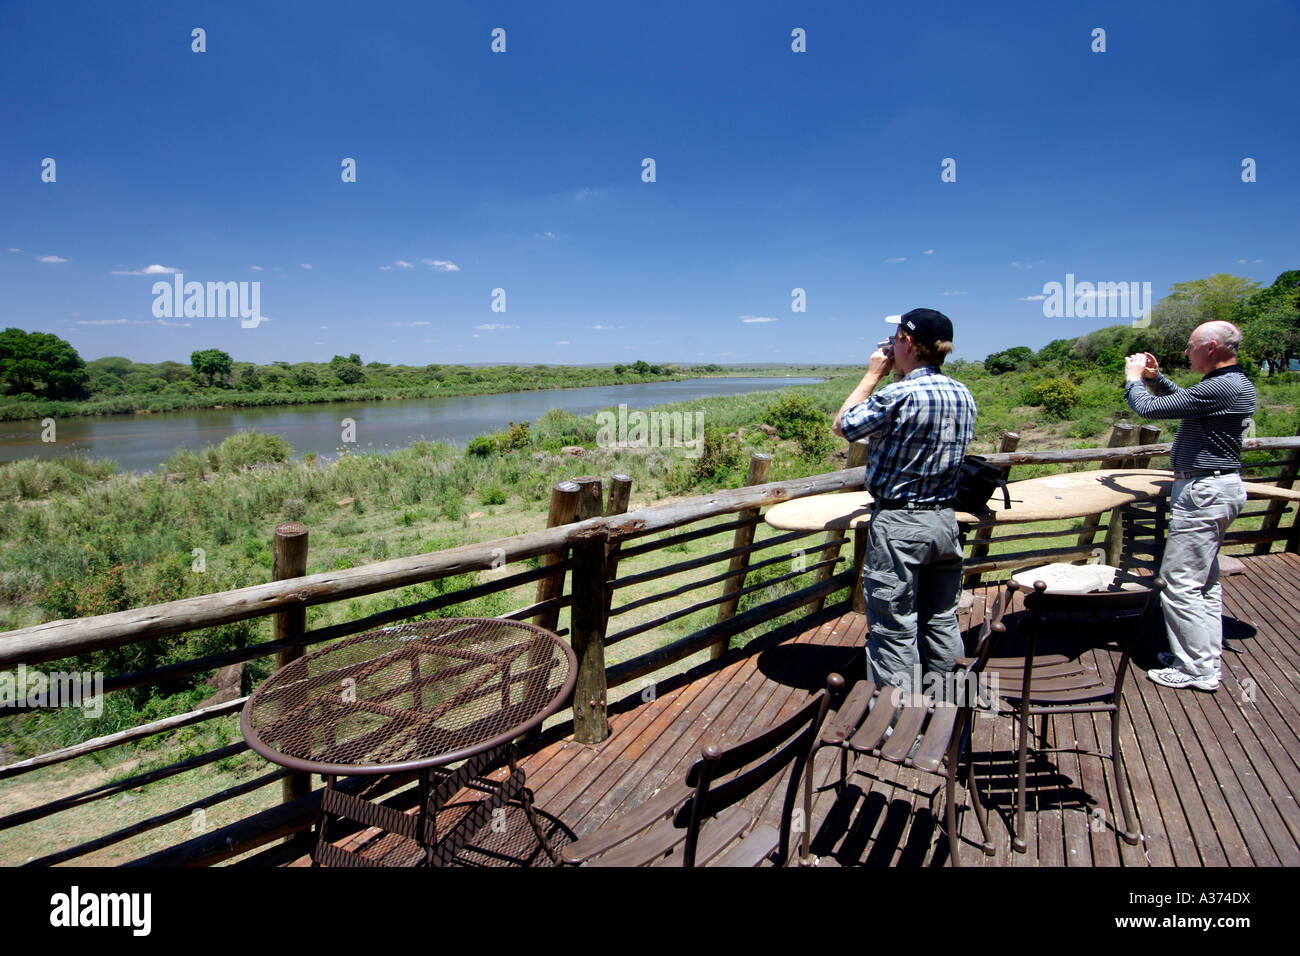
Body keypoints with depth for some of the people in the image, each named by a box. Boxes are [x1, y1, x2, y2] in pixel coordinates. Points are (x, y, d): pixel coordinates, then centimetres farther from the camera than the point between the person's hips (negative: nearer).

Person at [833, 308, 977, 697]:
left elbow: (842, 425, -4)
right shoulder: (964, 395, 5)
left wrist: (873, 374, 2)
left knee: (895, 629, 3)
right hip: (945, 520, 8)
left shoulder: (899, 395, -18)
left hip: (898, 525, -7)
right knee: (942, 621, 18)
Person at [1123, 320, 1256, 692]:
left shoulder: (1220, 388, -21)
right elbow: (1185, 401, 28)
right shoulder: (1238, 384, 13)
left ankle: (1197, 669, 3)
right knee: (1205, 580, 17)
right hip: (1219, 488, 11)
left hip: (1203, 492, -11)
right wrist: (1156, 377, 15)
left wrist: (1134, 378, -1)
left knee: (1180, 581, -5)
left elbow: (1148, 408, -20)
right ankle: (1208, 657, 26)